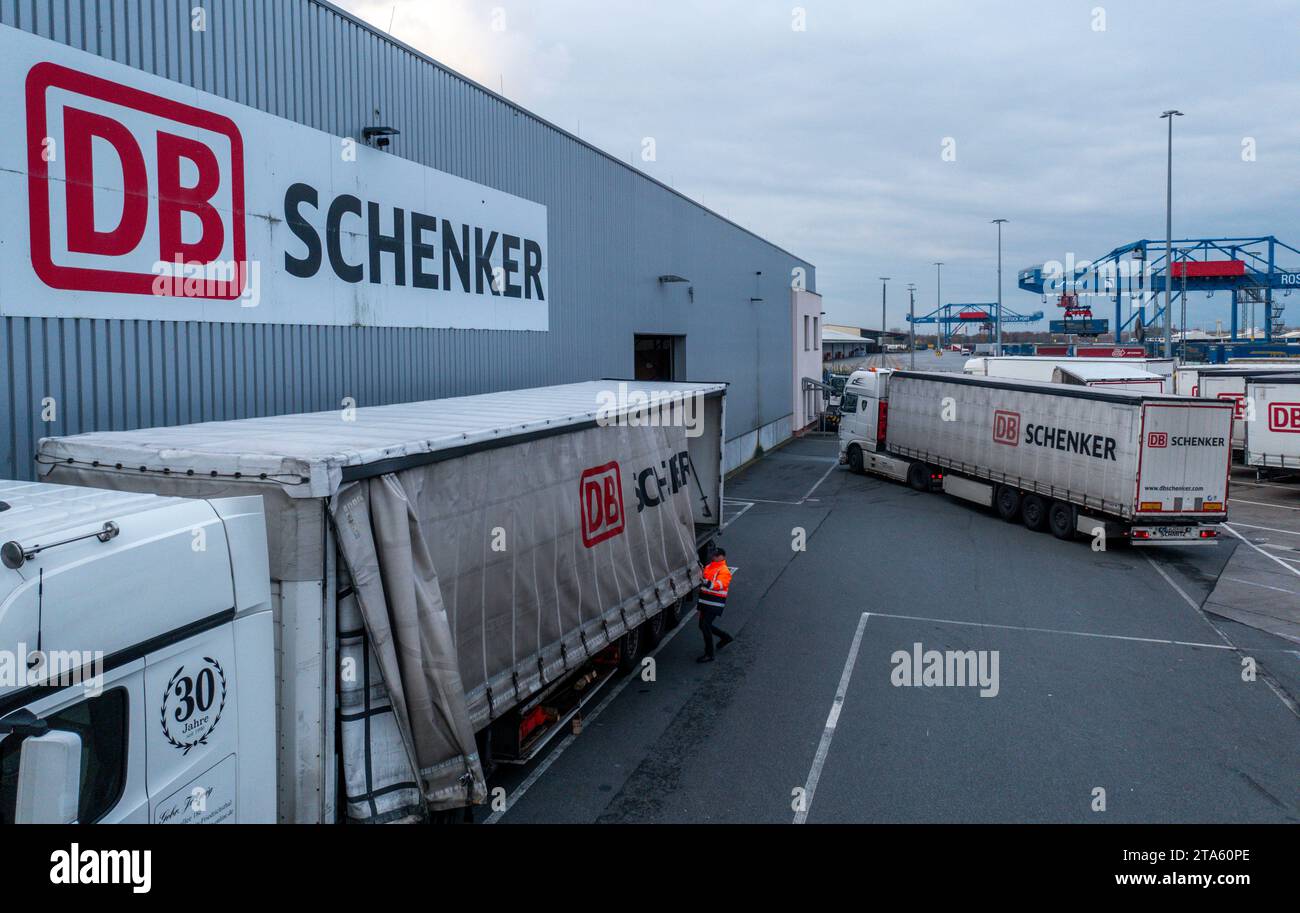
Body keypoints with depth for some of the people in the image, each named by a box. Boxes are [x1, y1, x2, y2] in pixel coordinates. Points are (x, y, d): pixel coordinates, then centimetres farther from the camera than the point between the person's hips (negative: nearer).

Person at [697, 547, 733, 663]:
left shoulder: (724, 571, -12)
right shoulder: (708, 567, 14)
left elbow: (718, 585, -30)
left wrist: (705, 582, -45)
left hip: (715, 604, -9)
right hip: (705, 601, 9)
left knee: (705, 626, -13)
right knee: (703, 625, 16)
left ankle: (709, 655, -2)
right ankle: (726, 637, 37)